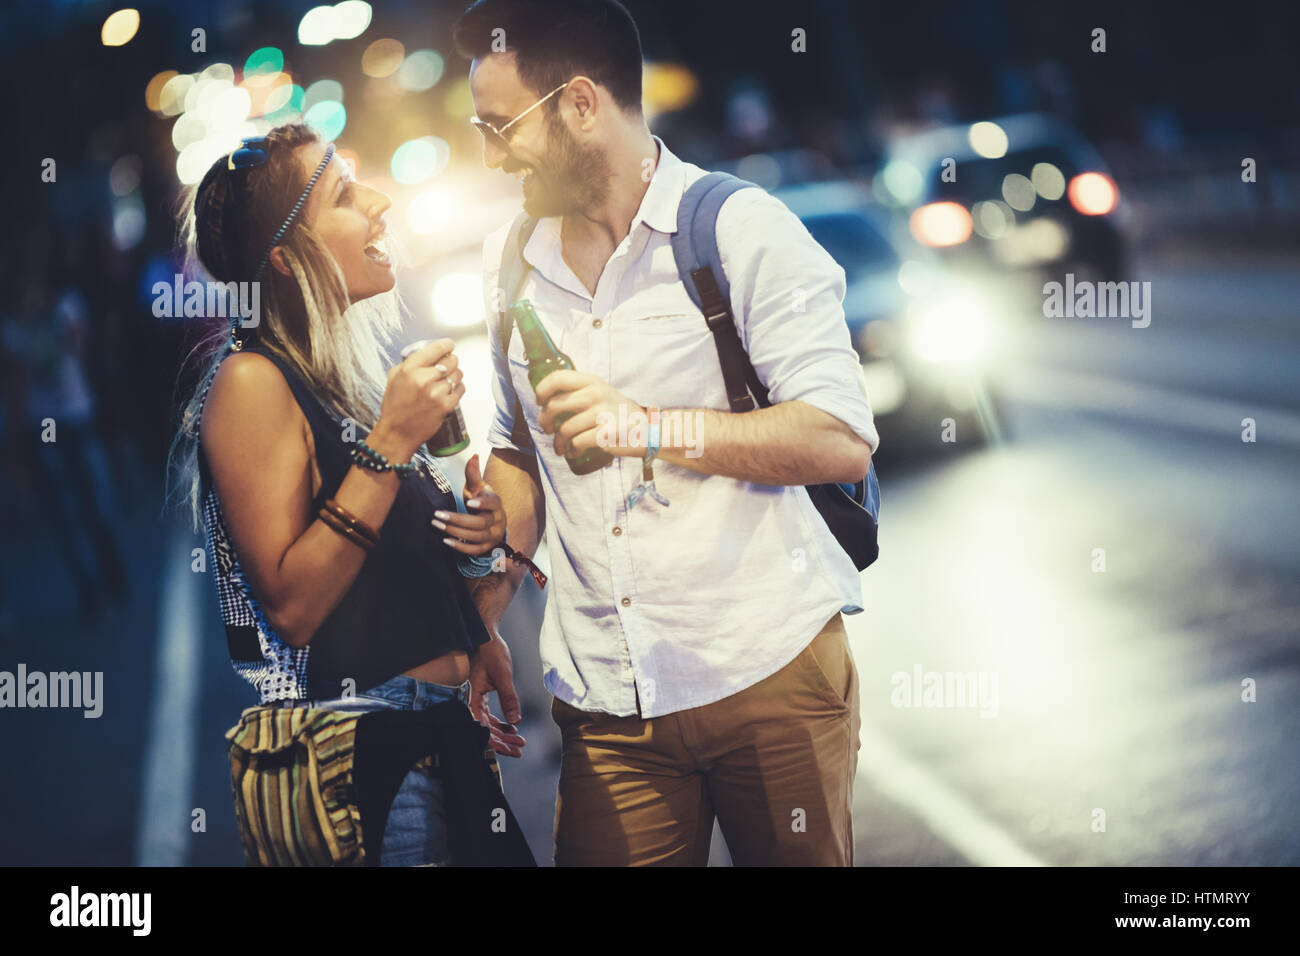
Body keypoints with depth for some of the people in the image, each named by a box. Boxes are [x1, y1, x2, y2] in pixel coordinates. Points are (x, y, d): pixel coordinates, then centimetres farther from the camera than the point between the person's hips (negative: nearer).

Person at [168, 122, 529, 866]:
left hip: (442, 734, 8)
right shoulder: (253, 380, -12)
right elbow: (291, 605, -19)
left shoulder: (350, 373, 13)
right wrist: (389, 445, -21)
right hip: (361, 759, -8)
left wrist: (476, 533, 3)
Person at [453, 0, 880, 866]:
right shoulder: (509, 260, 12)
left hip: (769, 671, -4)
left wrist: (652, 427, -22)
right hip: (605, 698, 4)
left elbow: (843, 442, -12)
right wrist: (488, 614, 7)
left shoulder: (742, 229, -5)